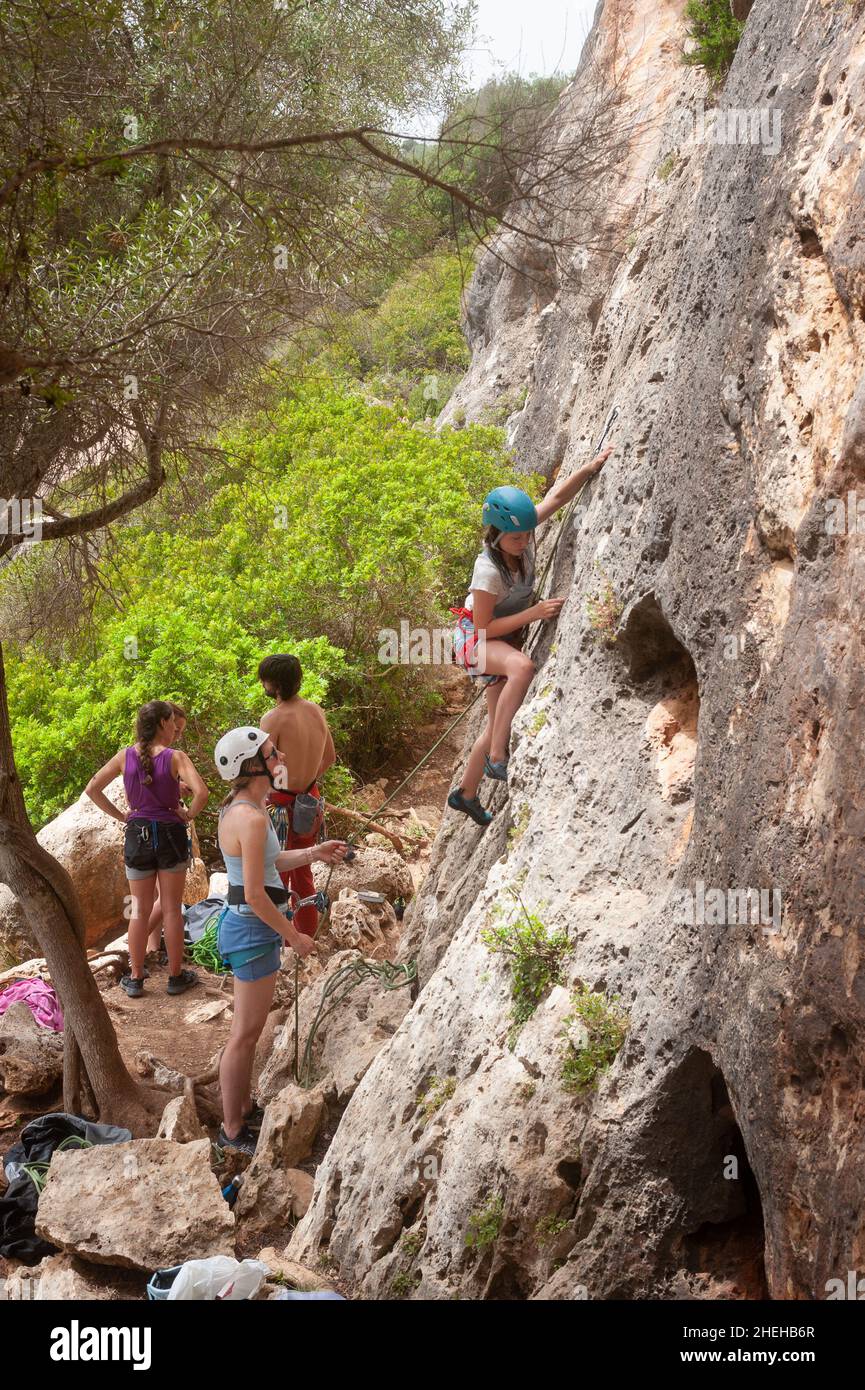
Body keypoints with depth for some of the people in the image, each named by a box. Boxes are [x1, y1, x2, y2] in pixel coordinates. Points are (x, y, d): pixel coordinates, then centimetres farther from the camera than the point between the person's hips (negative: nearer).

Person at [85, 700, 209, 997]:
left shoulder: (125, 756, -2)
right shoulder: (175, 757, -13)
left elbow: (92, 789, -2)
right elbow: (201, 792, -25)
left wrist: (119, 815, 5)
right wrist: (188, 814, -8)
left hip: (137, 835, 3)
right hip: (171, 834, -3)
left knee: (140, 909, 13)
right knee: (171, 909, 9)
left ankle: (135, 979, 17)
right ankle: (176, 976, 17)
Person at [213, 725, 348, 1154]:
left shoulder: (242, 809, 6)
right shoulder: (252, 818, -24)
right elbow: (255, 894, -24)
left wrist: (312, 853, 11)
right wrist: (294, 936, -13)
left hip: (244, 924, 10)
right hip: (253, 929, -10)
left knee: (249, 1027, 22)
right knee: (245, 1033, 2)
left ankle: (243, 1108, 37)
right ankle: (233, 1130, 14)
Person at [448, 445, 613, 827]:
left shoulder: (522, 533, -14)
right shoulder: (489, 570, -31)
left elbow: (556, 496, -5)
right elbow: (484, 628, -26)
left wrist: (591, 467, -17)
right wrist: (534, 613, -30)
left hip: (507, 635, 8)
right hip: (474, 638, -8)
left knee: (499, 722, 12)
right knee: (522, 666, -41)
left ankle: (466, 792, 30)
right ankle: (496, 758, -34)